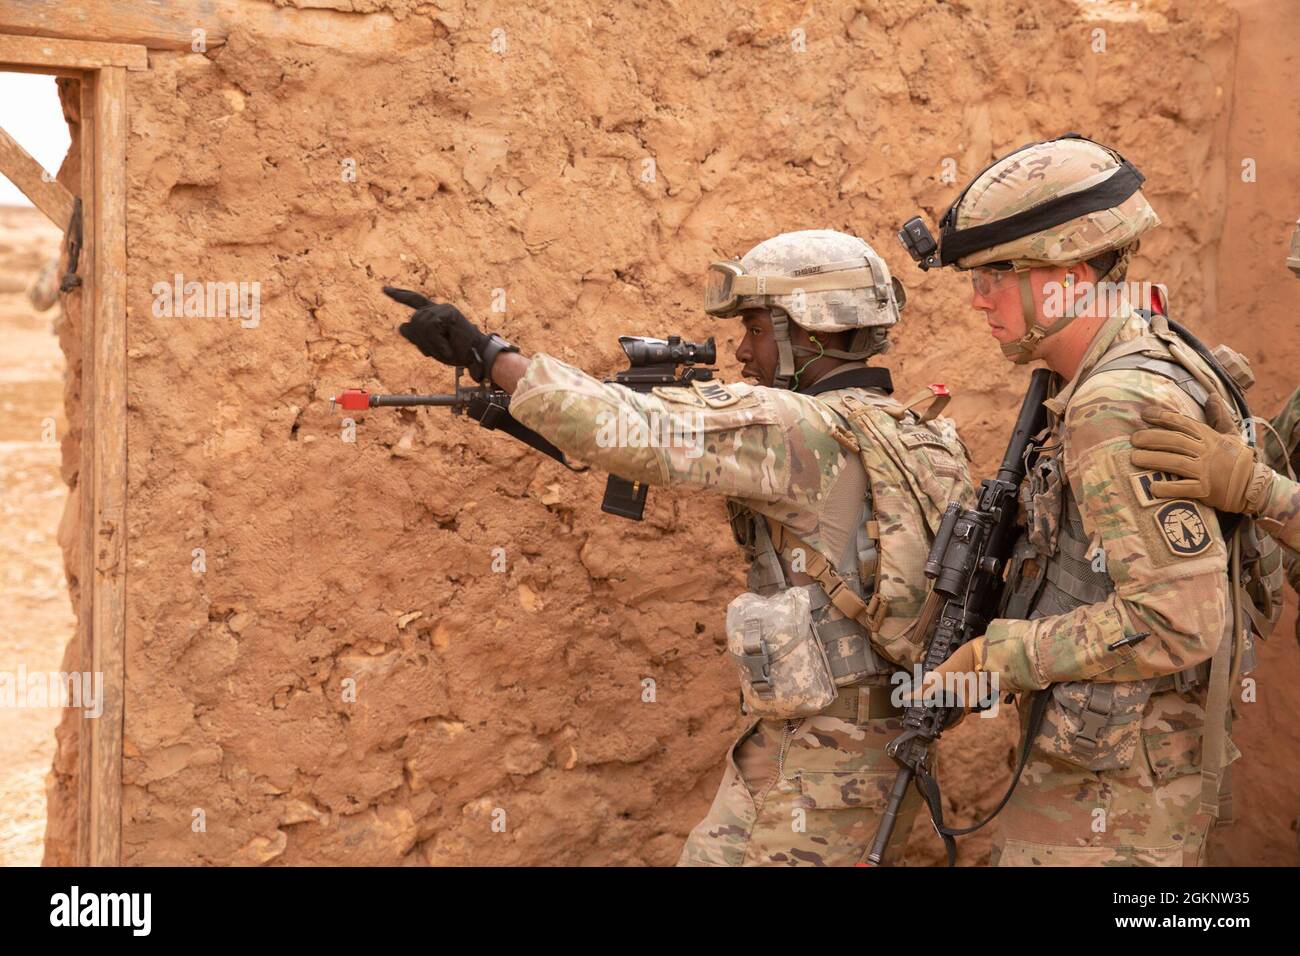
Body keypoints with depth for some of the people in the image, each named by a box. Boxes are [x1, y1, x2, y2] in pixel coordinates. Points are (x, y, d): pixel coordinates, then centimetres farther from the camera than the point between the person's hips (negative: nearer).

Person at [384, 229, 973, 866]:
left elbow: (628, 429, -23)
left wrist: (486, 353, -14)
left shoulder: (800, 429, -18)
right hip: (886, 745, 8)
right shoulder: (924, 435, 7)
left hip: (817, 759, -8)